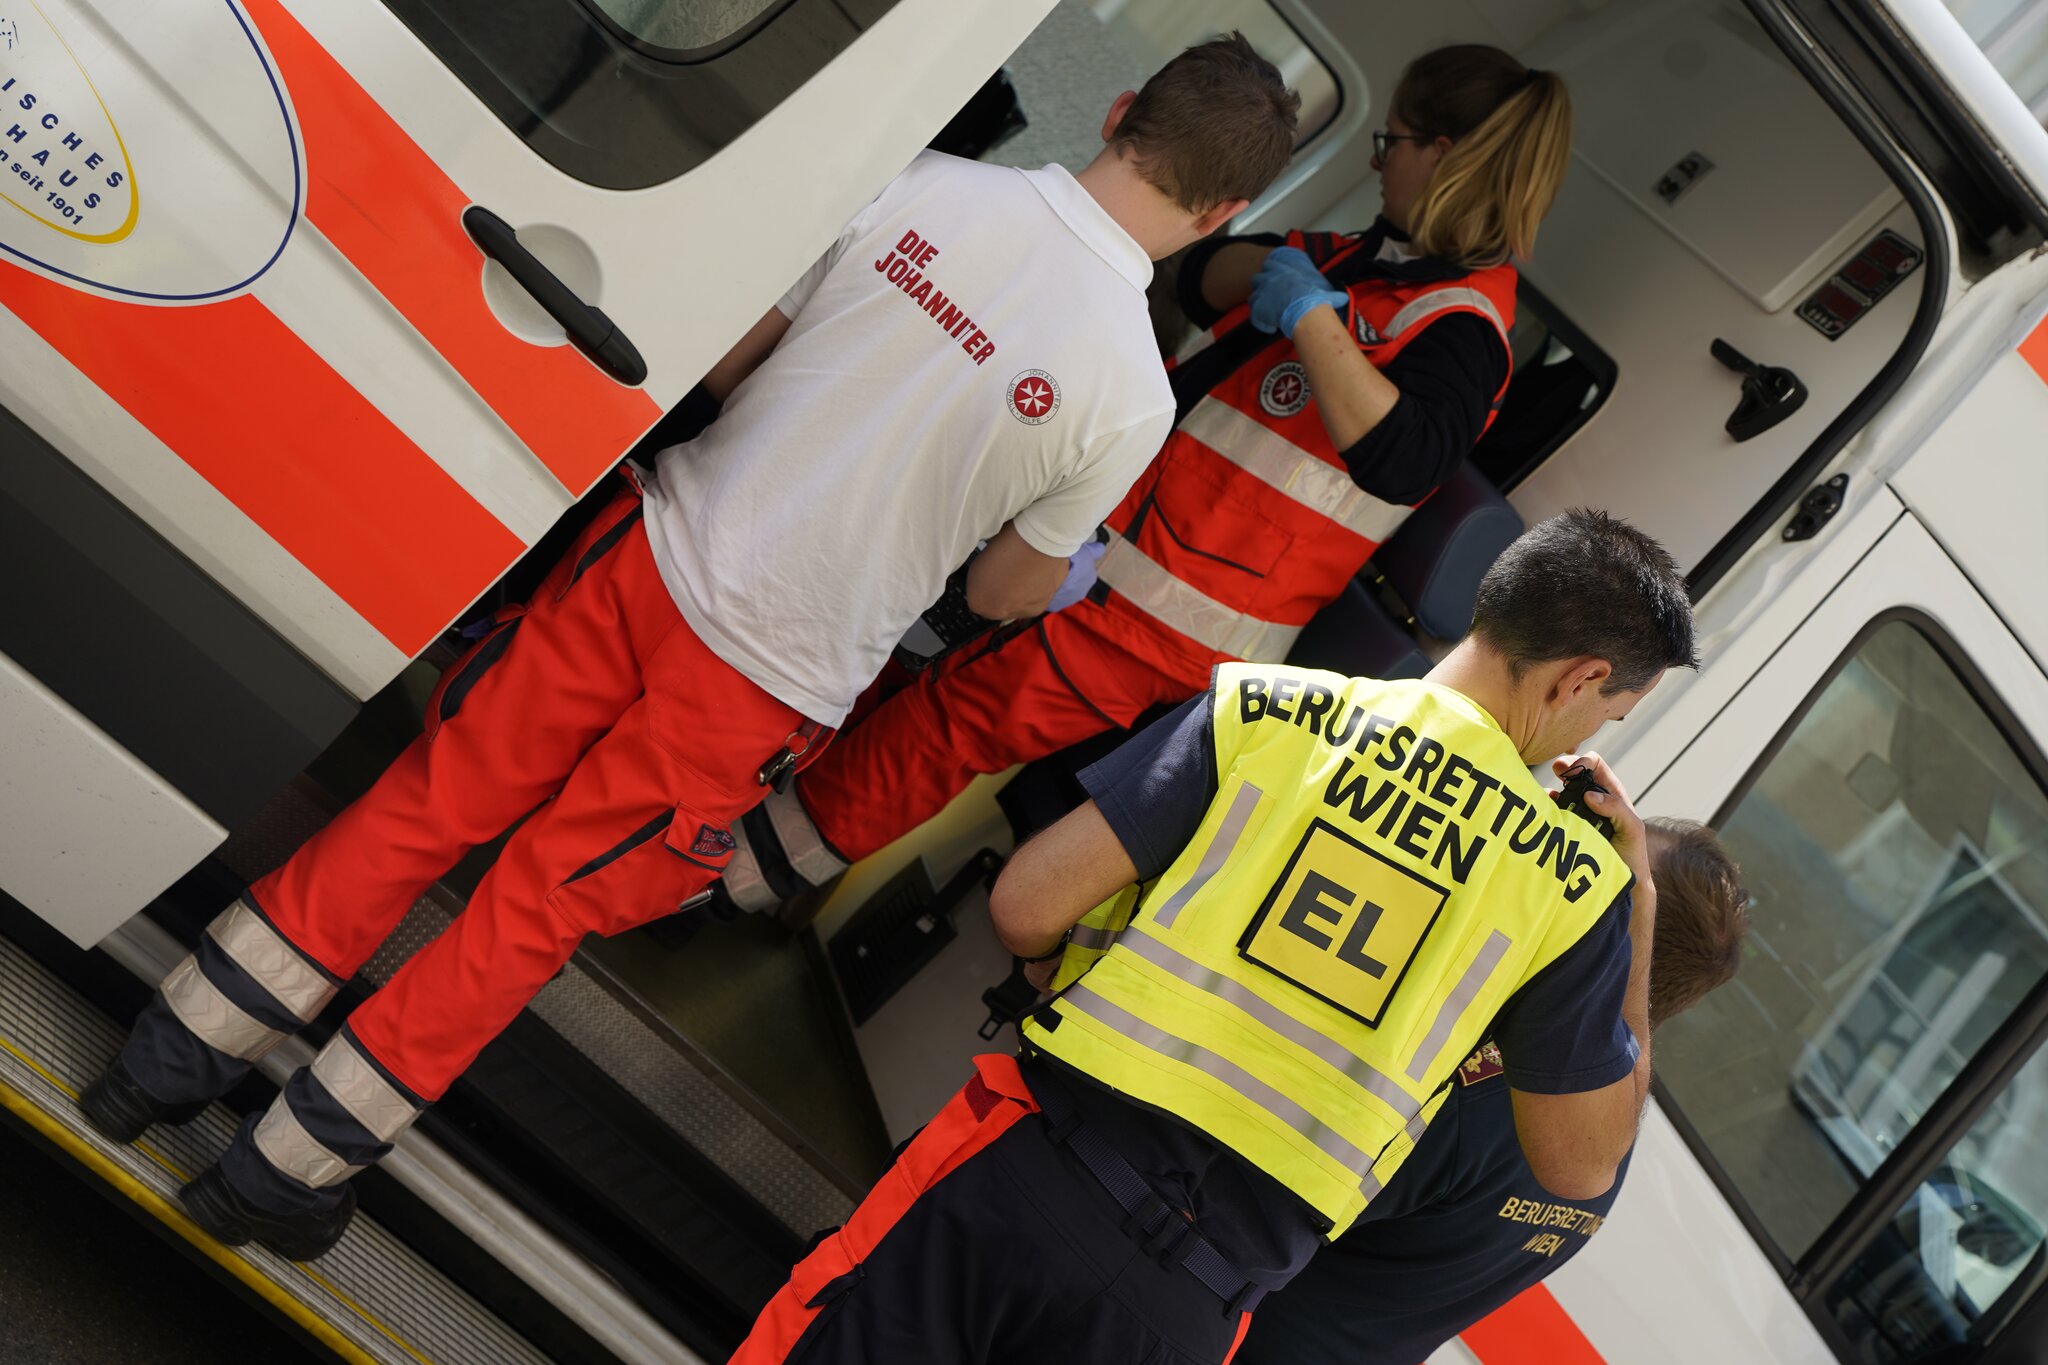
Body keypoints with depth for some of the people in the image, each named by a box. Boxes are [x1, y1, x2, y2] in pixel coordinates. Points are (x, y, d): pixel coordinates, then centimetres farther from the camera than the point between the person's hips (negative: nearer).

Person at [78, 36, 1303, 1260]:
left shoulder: (925, 184, -7)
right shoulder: (1131, 396, -13)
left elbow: (718, 360, 4)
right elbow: (1004, 596, 3)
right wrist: (1062, 569, 26)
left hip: (655, 554, 2)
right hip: (766, 691, -2)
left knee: (427, 805, 17)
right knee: (539, 908, 14)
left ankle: (176, 1054, 27)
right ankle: (290, 1170, 26)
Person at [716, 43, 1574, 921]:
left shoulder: (1459, 323, -16)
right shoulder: (1372, 257, 14)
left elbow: (1406, 460, -35)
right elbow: (1201, 278, 15)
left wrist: (1311, 315, -33)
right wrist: (1273, 265, -6)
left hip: (1172, 618, -9)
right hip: (1117, 528, 10)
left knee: (958, 713, -5)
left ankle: (782, 856, 10)